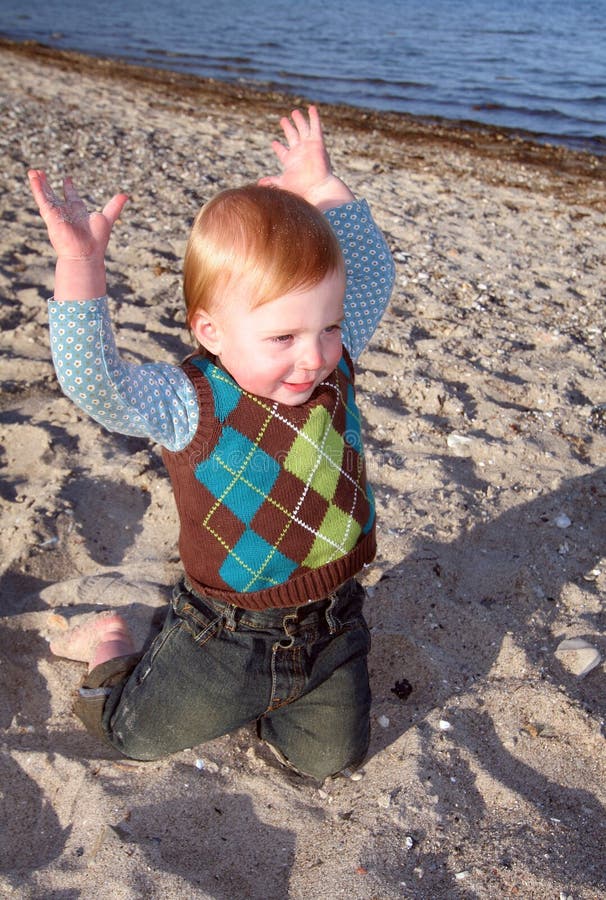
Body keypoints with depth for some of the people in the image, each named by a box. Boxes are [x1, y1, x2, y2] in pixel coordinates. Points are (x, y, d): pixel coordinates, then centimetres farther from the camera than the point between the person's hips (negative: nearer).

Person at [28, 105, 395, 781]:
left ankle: (263, 700, 41)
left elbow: (371, 275, 3)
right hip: (223, 639, -3)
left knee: (331, 758, 17)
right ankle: (112, 643, 41)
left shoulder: (333, 363, -9)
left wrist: (322, 190, -3)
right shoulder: (189, 403, -24)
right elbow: (95, 384, -39)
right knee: (135, 737, 14)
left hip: (329, 628, 4)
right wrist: (80, 268, -49)